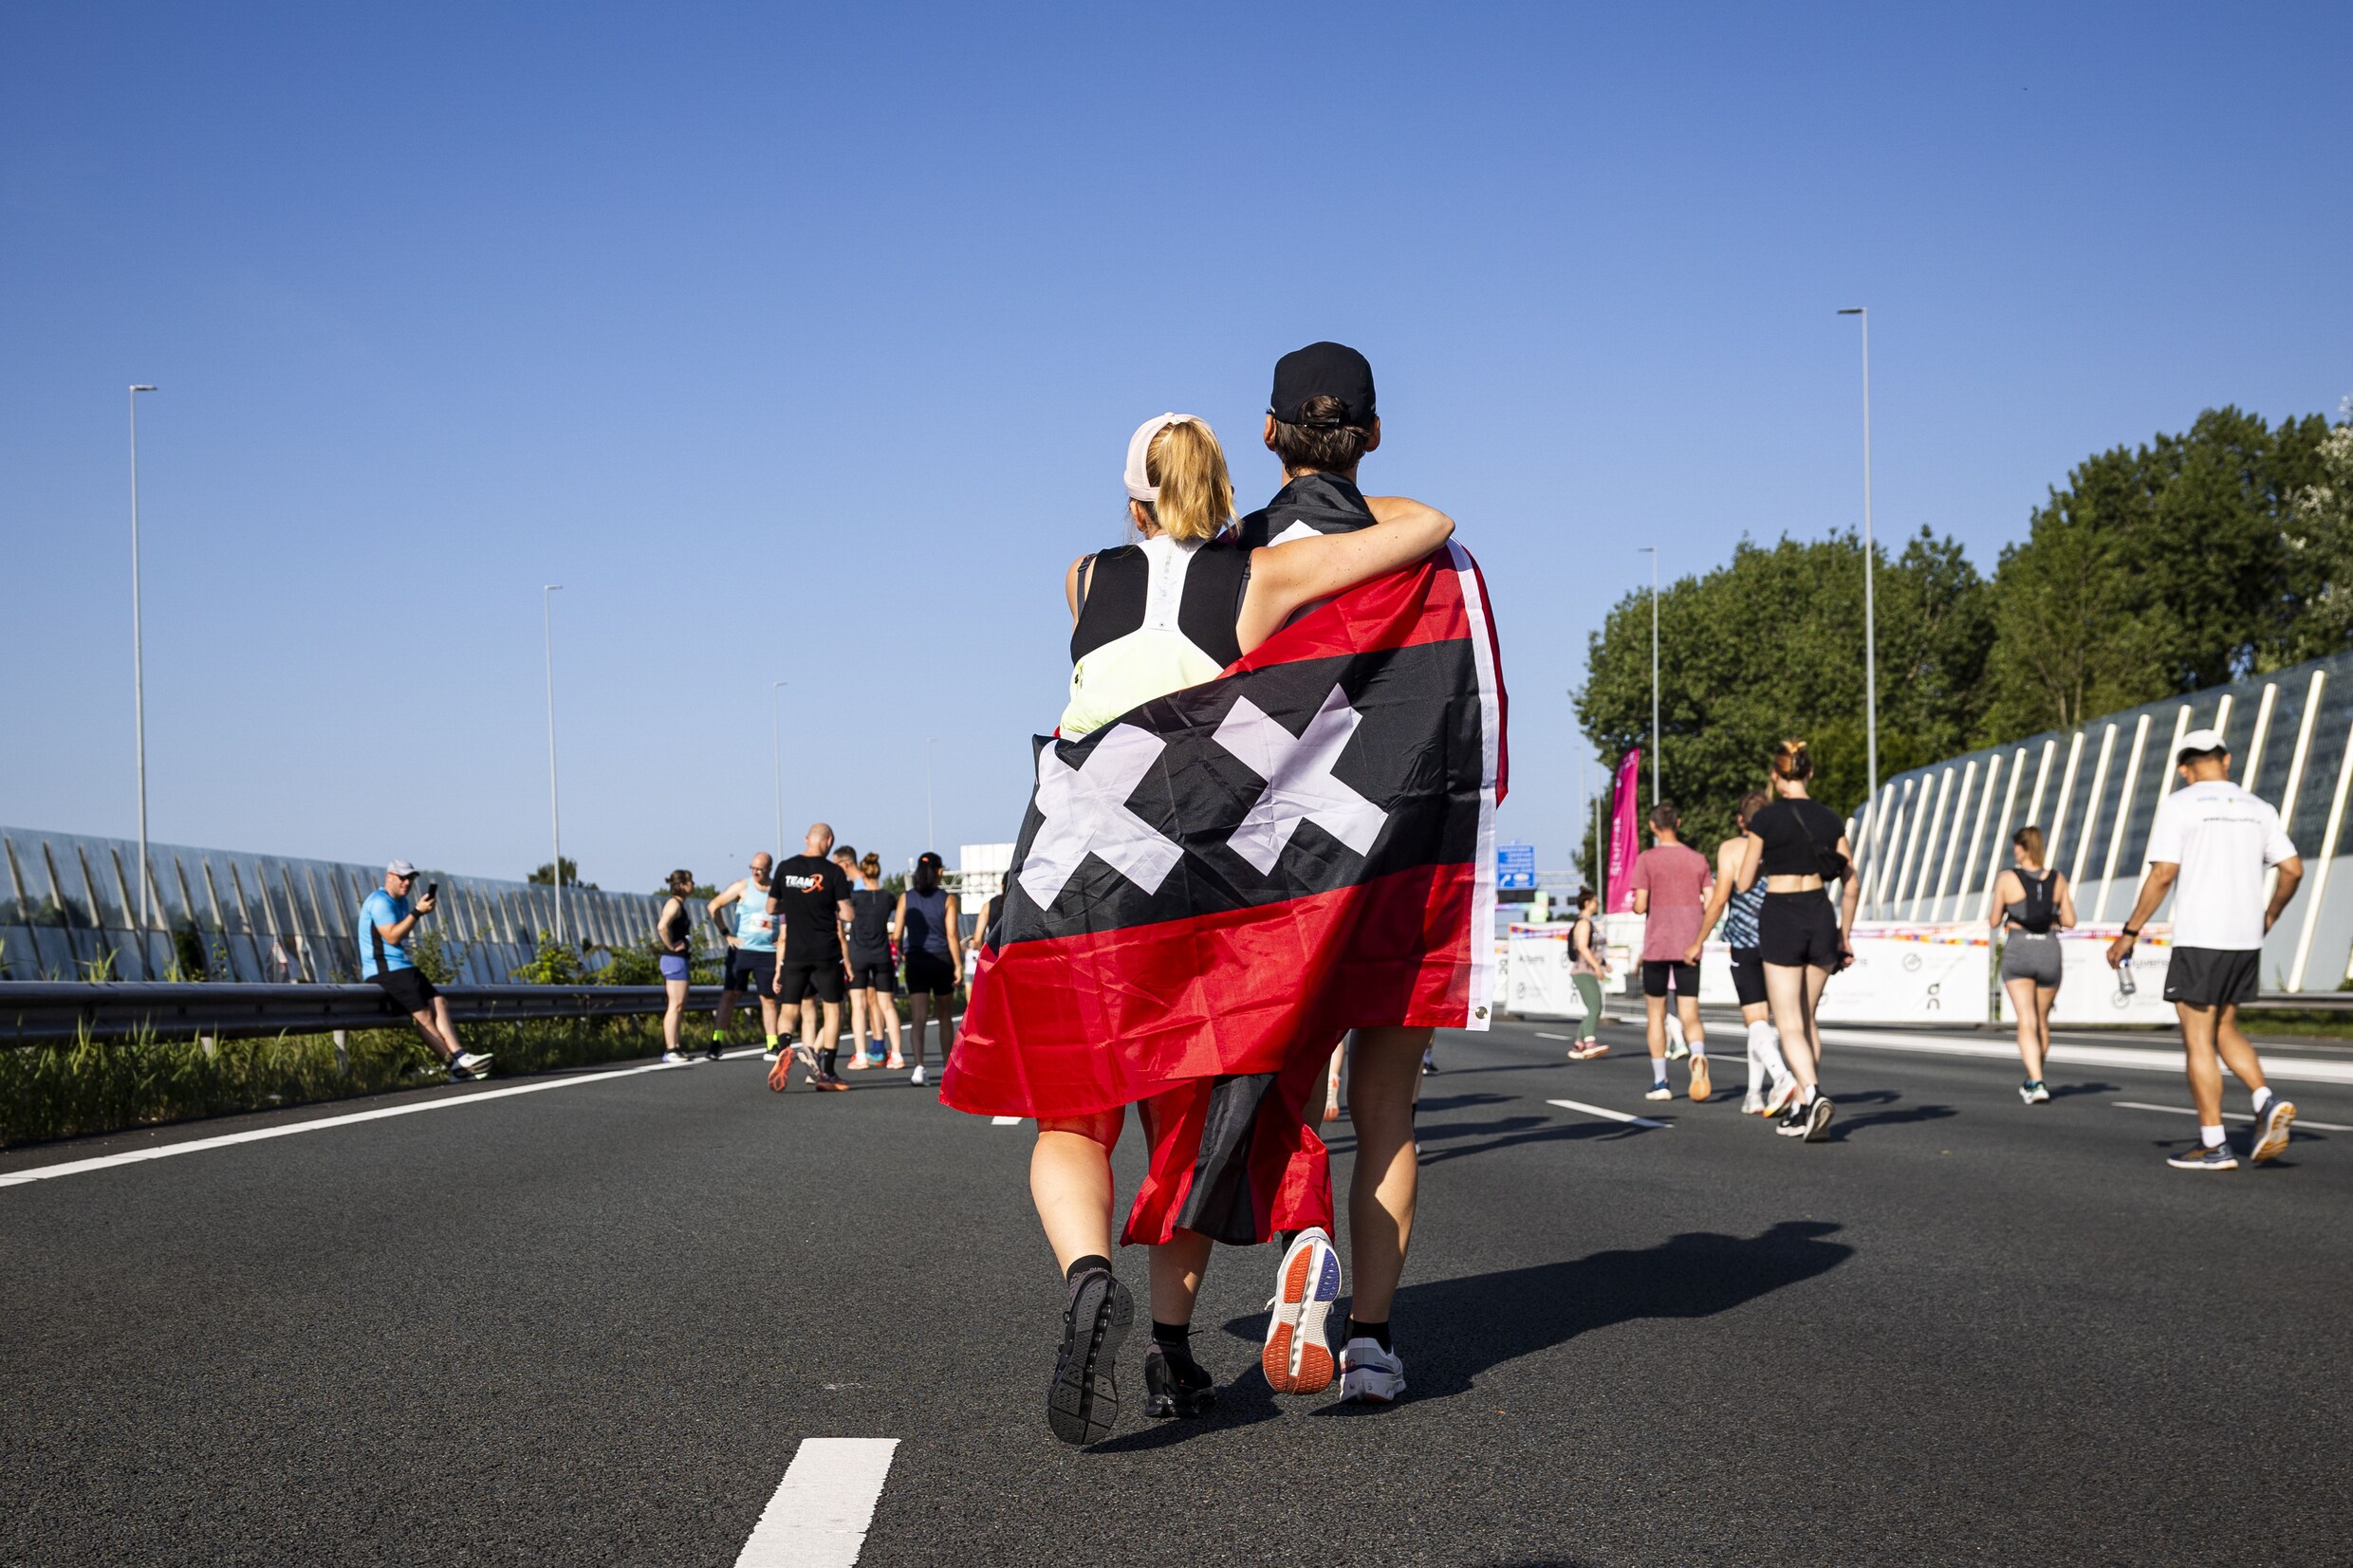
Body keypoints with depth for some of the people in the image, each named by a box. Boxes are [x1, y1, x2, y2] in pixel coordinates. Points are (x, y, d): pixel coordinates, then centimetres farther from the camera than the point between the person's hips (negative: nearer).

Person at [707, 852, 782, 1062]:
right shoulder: (742, 886, -1)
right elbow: (713, 907, 0)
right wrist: (727, 933, -4)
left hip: (768, 952, 2)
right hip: (741, 949, -2)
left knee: (768, 998, 4)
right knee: (729, 993, -5)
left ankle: (772, 1047, 7)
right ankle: (717, 1041, -4)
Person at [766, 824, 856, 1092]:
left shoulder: (785, 868, 3)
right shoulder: (833, 871, -6)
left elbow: (771, 908, 11)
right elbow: (846, 915, -8)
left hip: (795, 955, 2)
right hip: (827, 953, -2)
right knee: (832, 1010, 7)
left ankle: (785, 1049, -17)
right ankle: (826, 1072, 4)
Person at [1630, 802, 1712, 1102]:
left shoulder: (1647, 859, -5)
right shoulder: (1698, 859, 5)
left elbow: (1640, 906, -10)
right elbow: (1710, 904, 2)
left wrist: (1636, 905, 12)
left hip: (1656, 947, -2)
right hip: (1689, 948, 2)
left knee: (1656, 1014, 11)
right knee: (1690, 1014, 1)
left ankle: (1660, 1082, 11)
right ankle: (1698, 1056, -30)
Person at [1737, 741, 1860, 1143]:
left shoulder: (1766, 818, -7)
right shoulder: (1829, 818, 5)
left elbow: (1745, 883, -2)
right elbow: (1852, 885, 7)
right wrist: (1845, 936, 16)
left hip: (1780, 917, -4)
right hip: (1821, 916, 4)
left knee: (1789, 1023, -2)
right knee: (1807, 1018, 16)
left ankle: (1814, 1095, -24)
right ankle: (1801, 1109, 17)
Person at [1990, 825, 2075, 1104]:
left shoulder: (2007, 879, -6)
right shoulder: (2058, 879, 2)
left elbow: (1995, 922, 2)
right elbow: (2069, 920, 5)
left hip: (2018, 950, -3)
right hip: (2049, 950, 3)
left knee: (2027, 1021, -6)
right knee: (2042, 1020, 20)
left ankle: (2037, 1083, -22)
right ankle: (2034, 1079, 35)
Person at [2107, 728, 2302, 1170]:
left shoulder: (2179, 805, -5)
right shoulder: (2257, 809, 10)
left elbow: (2162, 875, -13)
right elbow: (2293, 869, 8)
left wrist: (2130, 933, -6)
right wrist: (2270, 916, 24)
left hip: (2199, 939, -6)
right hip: (2246, 939, 6)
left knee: (2198, 1040, 1)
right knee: (2224, 1027, 21)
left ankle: (2214, 1146, 1)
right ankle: (2268, 1102, 0)